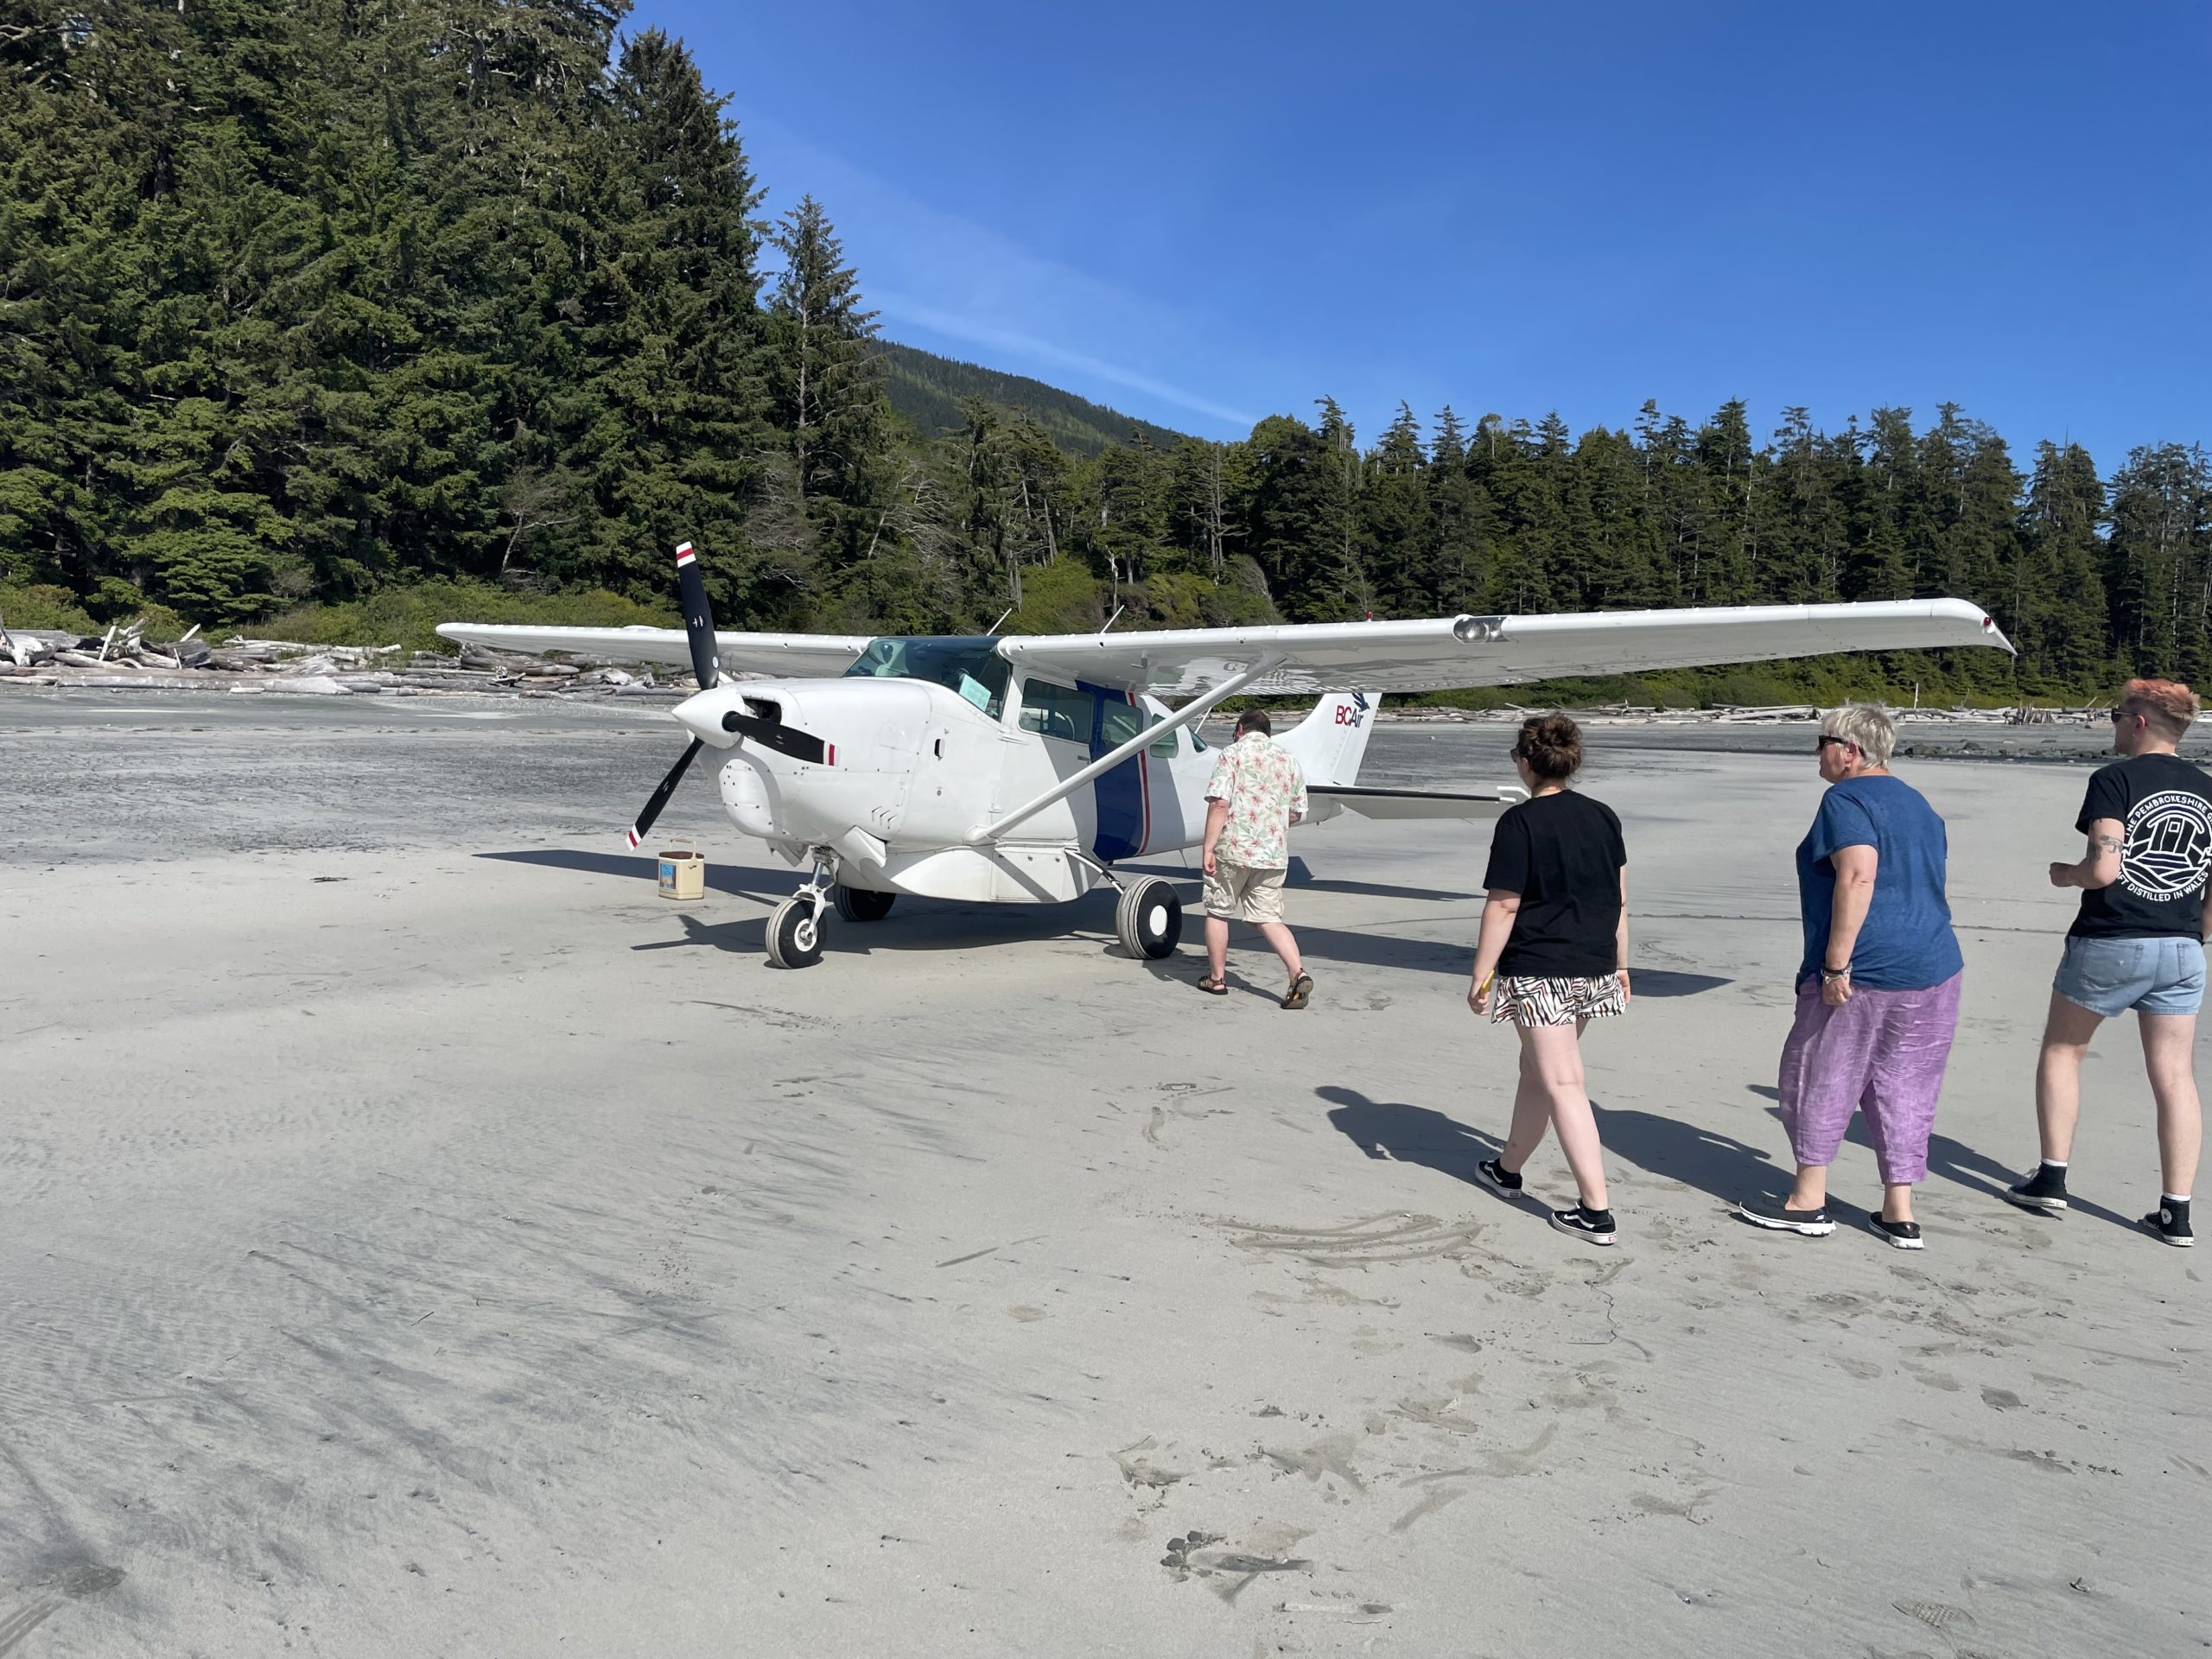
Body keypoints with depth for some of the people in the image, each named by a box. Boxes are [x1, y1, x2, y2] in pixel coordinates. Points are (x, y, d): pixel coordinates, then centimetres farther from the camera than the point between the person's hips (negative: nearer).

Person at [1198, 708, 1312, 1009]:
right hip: (1274, 852, 4)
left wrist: (1209, 848, -13)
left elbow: (1219, 803, -15)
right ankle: (1298, 973, -11)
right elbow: (1297, 813, 15)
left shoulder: (1233, 754, -4)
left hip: (1234, 848, -4)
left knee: (1218, 912, 12)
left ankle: (1216, 978, 20)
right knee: (1269, 918, 7)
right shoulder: (1289, 759, 12)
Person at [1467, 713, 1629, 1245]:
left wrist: (1481, 975, -8)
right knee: (1537, 1069, 21)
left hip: (1538, 972, -7)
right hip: (1593, 970, 7)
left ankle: (1596, 1211, -5)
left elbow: (1503, 907, -14)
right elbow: (1618, 898, 11)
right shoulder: (1603, 817, 7)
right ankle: (1508, 1169, 38)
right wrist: (1619, 964, 20)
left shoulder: (1520, 823, -13)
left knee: (1563, 1085, -4)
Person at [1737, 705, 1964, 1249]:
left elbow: (1858, 876, -24)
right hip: (1935, 971, 8)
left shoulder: (1846, 799, -11)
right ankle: (1899, 1214, 17)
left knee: (1819, 1079, 7)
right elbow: (1932, 878, 19)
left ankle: (1809, 1202, 14)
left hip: (1863, 975, -8)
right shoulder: (1920, 804, 17)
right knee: (1904, 1089, 13)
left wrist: (1836, 963, -23)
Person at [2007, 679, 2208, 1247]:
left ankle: (2051, 1180, 14)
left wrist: (2063, 874, 1)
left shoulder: (2115, 780, -10)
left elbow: (2102, 869, -20)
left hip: (2109, 944, -5)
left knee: (2061, 1051, 13)